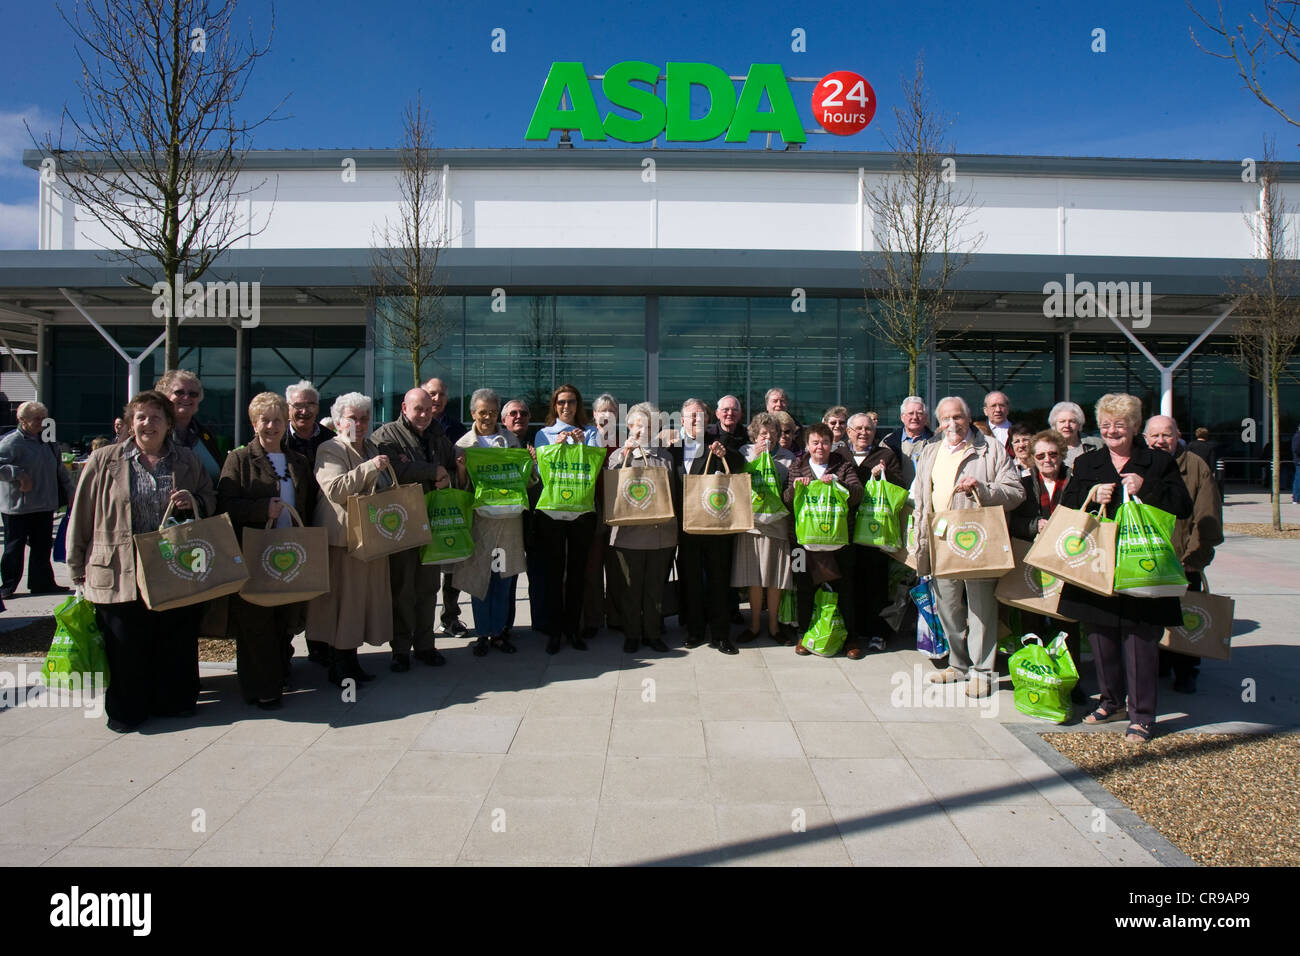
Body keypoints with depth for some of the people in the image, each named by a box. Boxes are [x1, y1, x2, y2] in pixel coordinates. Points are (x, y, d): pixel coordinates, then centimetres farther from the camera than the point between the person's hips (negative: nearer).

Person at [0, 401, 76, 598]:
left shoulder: (48, 441, 11)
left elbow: (60, 470, 19)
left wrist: (70, 493, 16)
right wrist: (19, 474, -24)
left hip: (44, 506, 6)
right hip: (17, 506, -6)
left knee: (43, 547, 11)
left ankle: (42, 582, 20)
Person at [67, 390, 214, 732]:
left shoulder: (187, 461, 9)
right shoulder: (104, 461, 3)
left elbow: (211, 501, 18)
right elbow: (82, 516, 5)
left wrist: (193, 502, -6)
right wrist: (78, 569, 4)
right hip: (121, 574, -2)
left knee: (177, 643, 9)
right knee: (126, 649, 4)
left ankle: (174, 701, 26)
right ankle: (126, 710, 21)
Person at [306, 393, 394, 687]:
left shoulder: (372, 449, 18)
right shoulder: (330, 450, -6)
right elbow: (335, 489, -22)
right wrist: (370, 467, -25)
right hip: (344, 539, -8)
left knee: (362, 601, 11)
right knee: (342, 601, -2)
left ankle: (350, 661, 21)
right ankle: (339, 668, 8)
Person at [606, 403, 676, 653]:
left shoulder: (665, 456, 14)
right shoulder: (619, 455, 7)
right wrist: (625, 456, -16)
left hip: (661, 532, 2)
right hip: (629, 532, -2)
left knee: (656, 586, 8)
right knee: (629, 587, 4)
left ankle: (653, 634, 19)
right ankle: (632, 635, 16)